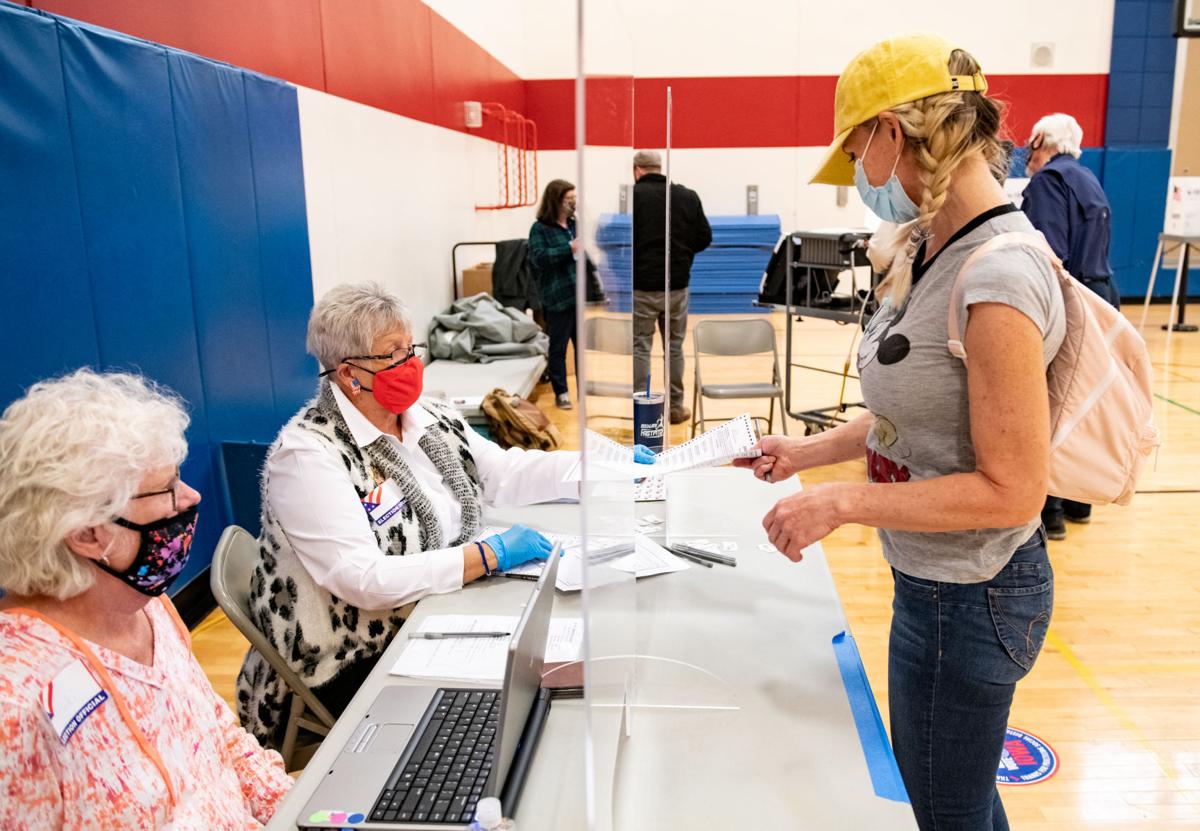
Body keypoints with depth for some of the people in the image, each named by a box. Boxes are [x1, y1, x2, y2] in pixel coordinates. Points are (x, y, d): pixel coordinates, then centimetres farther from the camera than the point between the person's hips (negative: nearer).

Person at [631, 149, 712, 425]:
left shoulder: (633, 195, -9)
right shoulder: (688, 196, 4)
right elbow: (705, 238, 6)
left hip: (641, 284, -3)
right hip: (677, 284, 4)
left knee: (640, 347, 4)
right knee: (674, 346, 14)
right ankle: (675, 408, 19)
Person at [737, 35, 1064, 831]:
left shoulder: (997, 279, -27)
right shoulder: (929, 250, 1)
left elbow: (1012, 490, -24)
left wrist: (842, 502, -23)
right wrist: (814, 449, 8)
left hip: (969, 595, -8)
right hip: (936, 580, 8)